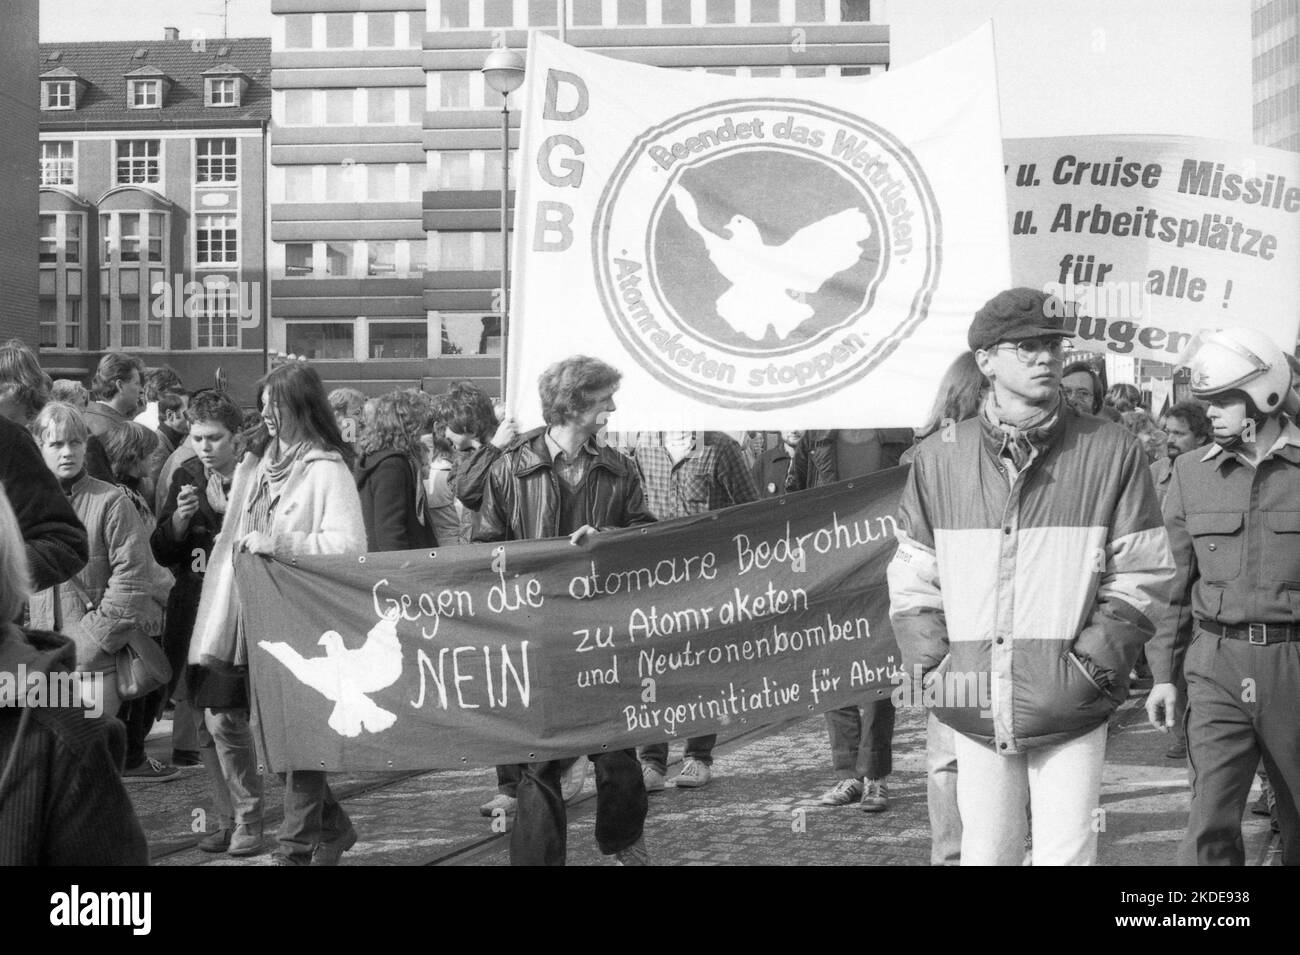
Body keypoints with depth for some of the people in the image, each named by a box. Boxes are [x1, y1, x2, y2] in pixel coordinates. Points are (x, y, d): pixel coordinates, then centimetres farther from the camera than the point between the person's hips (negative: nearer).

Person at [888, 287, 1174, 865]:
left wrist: (1089, 664, -8)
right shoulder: (940, 459, 4)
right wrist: (933, 667, -2)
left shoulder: (1111, 453, -1)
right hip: (974, 715, 2)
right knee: (983, 852, 11)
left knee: (1066, 853, 1)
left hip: (1071, 715, -2)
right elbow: (911, 580, 9)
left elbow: (1143, 576, 0)